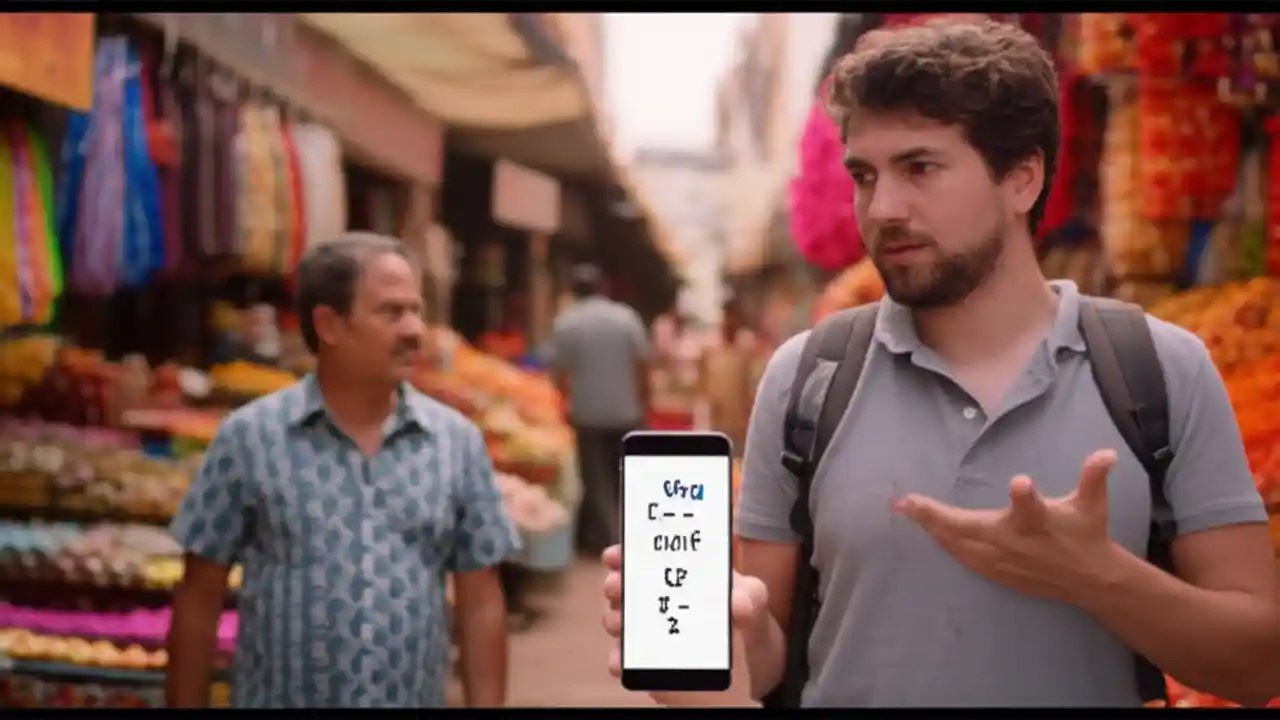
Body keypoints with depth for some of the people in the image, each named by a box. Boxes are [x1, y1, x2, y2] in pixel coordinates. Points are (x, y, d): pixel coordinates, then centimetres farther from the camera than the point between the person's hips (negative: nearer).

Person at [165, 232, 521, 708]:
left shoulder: (458, 442, 0)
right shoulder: (248, 438, -5)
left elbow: (480, 603, 2)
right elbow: (199, 598, -1)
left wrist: (486, 705, -2)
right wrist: (185, 704, -2)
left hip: (415, 698, 2)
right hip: (278, 698, -1)